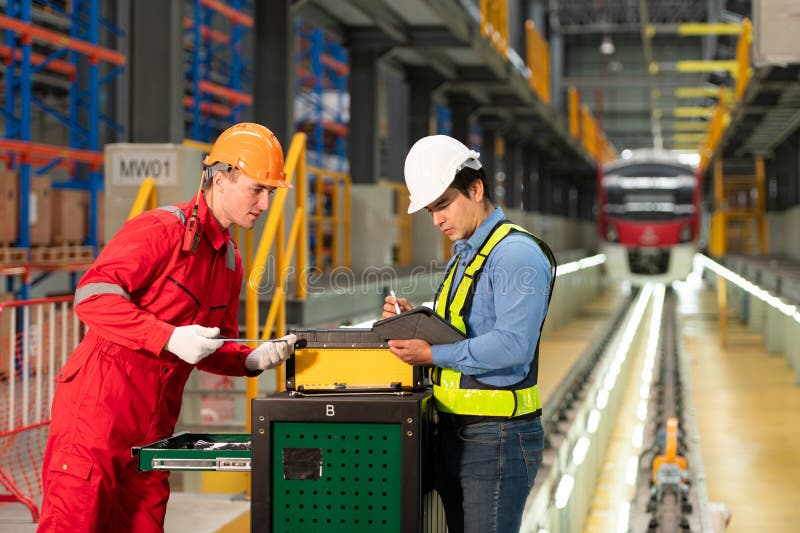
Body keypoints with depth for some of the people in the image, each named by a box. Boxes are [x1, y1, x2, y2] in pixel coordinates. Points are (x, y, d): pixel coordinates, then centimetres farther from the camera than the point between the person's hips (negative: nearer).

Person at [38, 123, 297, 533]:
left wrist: (254, 360, 2)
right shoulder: (162, 229, -10)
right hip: (100, 406, -8)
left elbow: (214, 348, 23)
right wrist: (169, 337, -26)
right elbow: (93, 296, -19)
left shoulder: (230, 261, 17)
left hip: (153, 424, 8)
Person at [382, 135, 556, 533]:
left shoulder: (517, 254, -14)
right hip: (454, 434, 10)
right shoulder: (461, 258, 18)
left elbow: (512, 346, -25)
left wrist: (433, 355, -19)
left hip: (497, 439, -10)